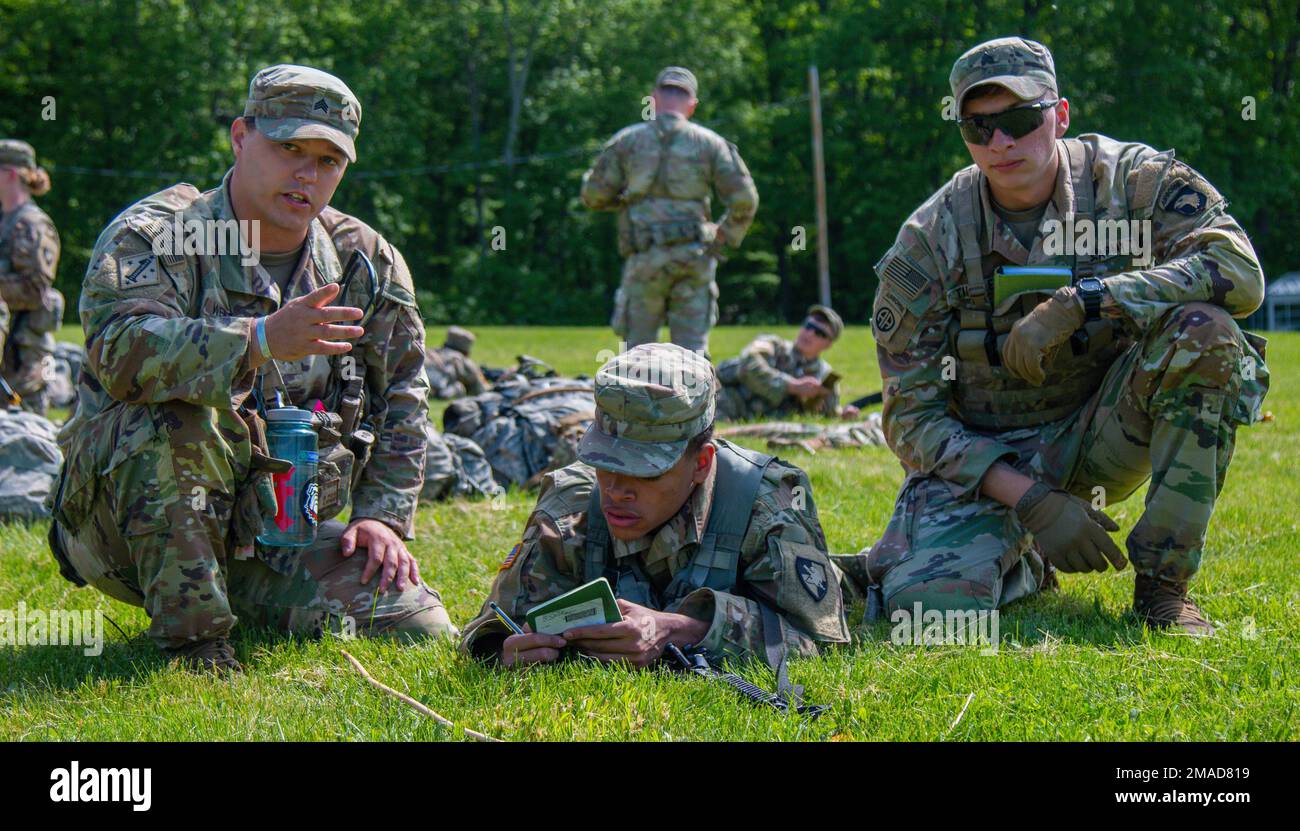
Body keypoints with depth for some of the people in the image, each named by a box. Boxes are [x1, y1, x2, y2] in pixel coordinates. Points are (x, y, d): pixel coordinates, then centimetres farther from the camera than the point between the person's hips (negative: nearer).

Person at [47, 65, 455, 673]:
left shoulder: (367, 261, 7)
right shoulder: (154, 234, -10)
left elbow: (400, 401, 16)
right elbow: (118, 348, -31)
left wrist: (382, 516, 3)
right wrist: (263, 340, -43)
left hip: (275, 540, 5)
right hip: (128, 531, -5)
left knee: (419, 628, -13)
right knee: (171, 413, -35)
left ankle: (239, 607, 12)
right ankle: (190, 635, -24)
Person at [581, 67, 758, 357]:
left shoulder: (626, 140, 4)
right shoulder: (709, 143, 5)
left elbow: (593, 195, 5)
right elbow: (744, 199, 0)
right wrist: (725, 234, 15)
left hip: (646, 257, -1)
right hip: (695, 256, 1)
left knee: (638, 347, 6)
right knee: (692, 349, 3)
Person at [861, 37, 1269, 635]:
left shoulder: (1131, 179, -10)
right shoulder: (928, 243, -11)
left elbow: (1240, 270, -26)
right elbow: (912, 416, -10)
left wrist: (1078, 301, -34)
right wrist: (1032, 501, -23)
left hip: (1100, 433, 0)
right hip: (984, 454, 0)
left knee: (1203, 330, -27)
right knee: (927, 601, -28)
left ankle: (1162, 582, -18)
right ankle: (1023, 564, 11)